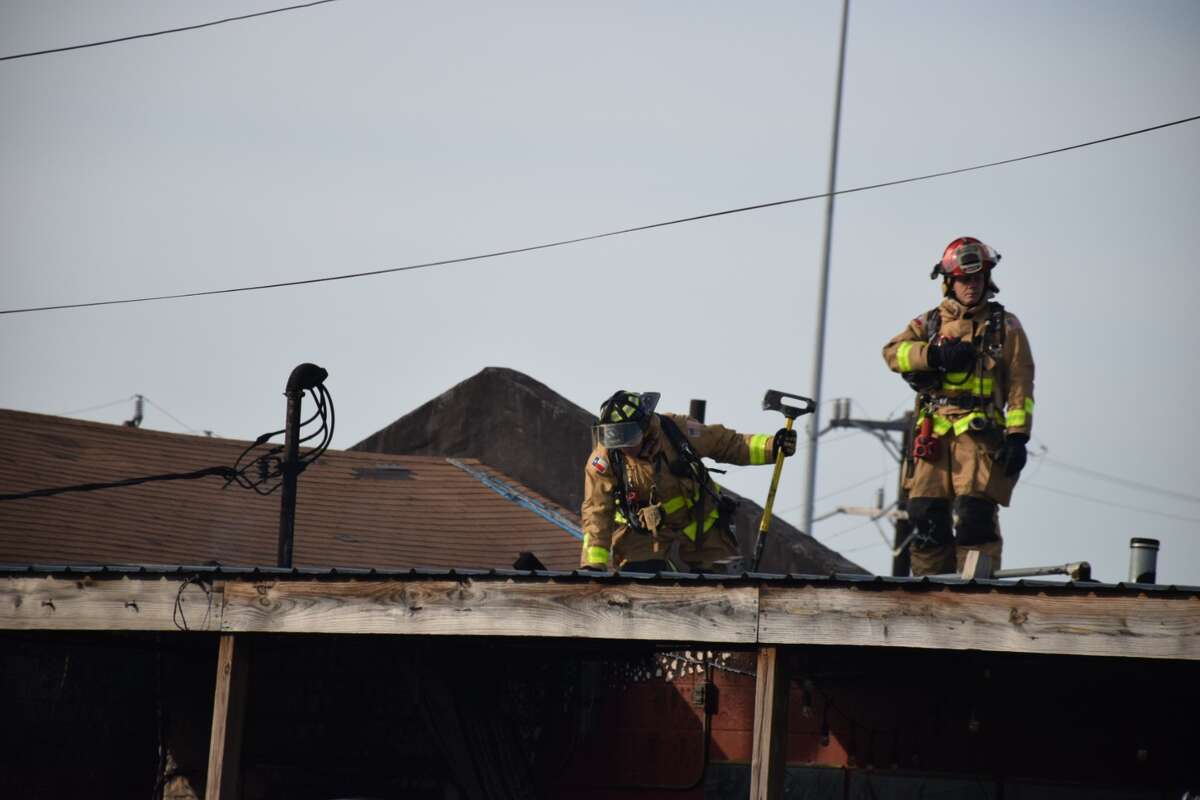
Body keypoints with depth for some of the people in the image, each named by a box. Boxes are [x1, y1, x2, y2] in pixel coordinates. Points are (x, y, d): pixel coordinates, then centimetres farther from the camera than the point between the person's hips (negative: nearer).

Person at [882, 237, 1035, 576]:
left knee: (974, 515, -14)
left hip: (980, 433, -3)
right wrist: (935, 355, -14)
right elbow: (893, 351, 2)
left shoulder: (1006, 327, 13)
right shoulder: (929, 323, 19)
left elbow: (1021, 385, 6)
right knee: (926, 516, -2)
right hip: (933, 431, 3)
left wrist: (1018, 436, -5)